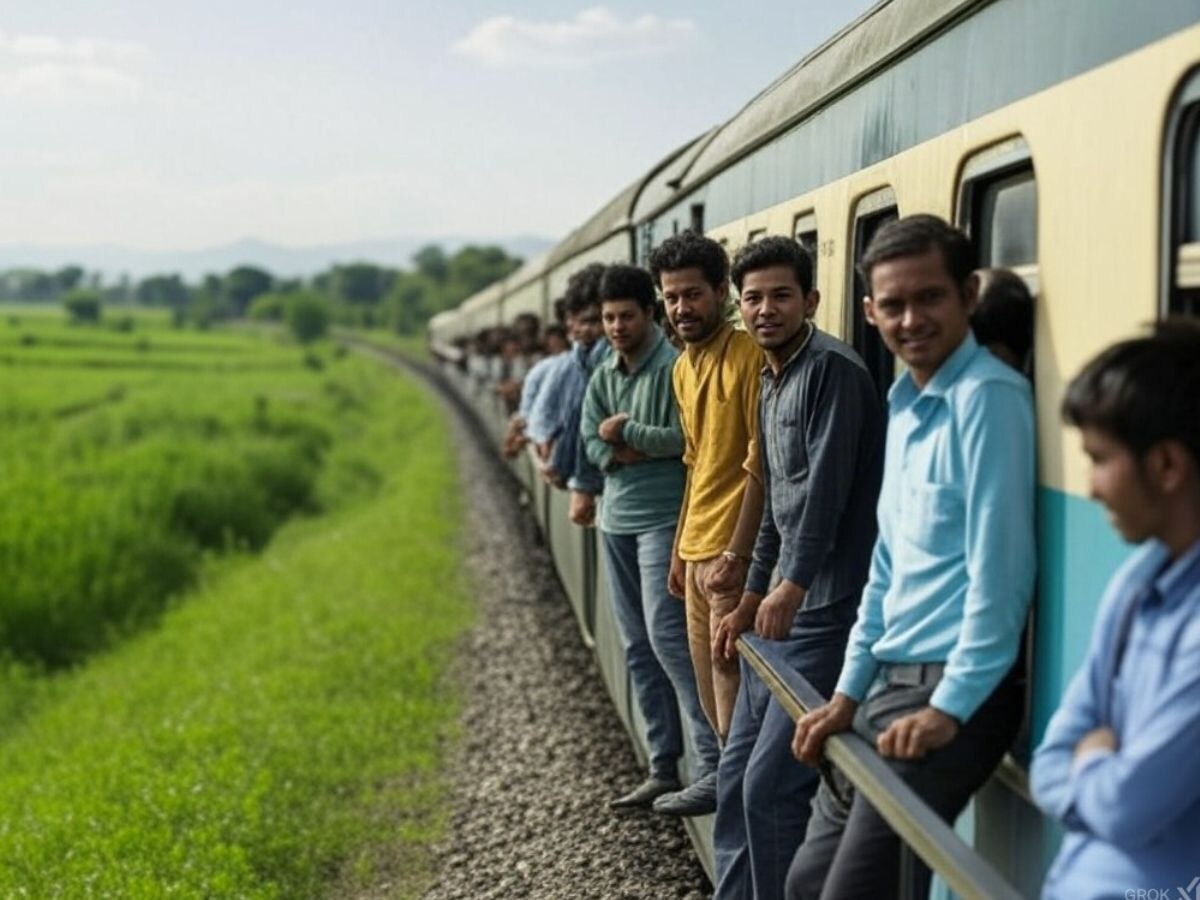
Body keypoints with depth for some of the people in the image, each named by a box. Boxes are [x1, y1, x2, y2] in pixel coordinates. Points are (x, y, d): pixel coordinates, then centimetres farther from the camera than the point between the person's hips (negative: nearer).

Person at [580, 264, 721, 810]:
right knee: (637, 646, 9)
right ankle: (664, 768, 16)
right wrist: (627, 454, -13)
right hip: (617, 520, 8)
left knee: (667, 636, -15)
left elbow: (682, 438, -19)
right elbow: (591, 442, 6)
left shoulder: (672, 369, -10)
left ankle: (715, 759, -11)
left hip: (662, 519, -8)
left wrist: (625, 432, -7)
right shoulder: (603, 377, 14)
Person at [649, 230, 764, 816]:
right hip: (696, 549, 9)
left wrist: (736, 554, -20)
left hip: (733, 550, -9)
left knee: (730, 677, -6)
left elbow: (760, 465, -17)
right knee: (708, 677, 14)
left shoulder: (749, 358, -13)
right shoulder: (684, 367, 14)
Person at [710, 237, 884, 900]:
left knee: (771, 785, -9)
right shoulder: (771, 382, 17)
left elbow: (826, 488, -21)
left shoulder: (831, 369, -12)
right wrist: (750, 601, 22)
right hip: (783, 610, 10)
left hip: (826, 612, -10)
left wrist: (792, 586, -26)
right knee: (736, 774, 14)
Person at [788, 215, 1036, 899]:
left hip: (951, 695, -9)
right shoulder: (905, 403, 13)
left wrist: (949, 709, -19)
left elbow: (999, 569, -19)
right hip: (890, 685, 9)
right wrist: (850, 692, 15)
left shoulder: (987, 396, -14)